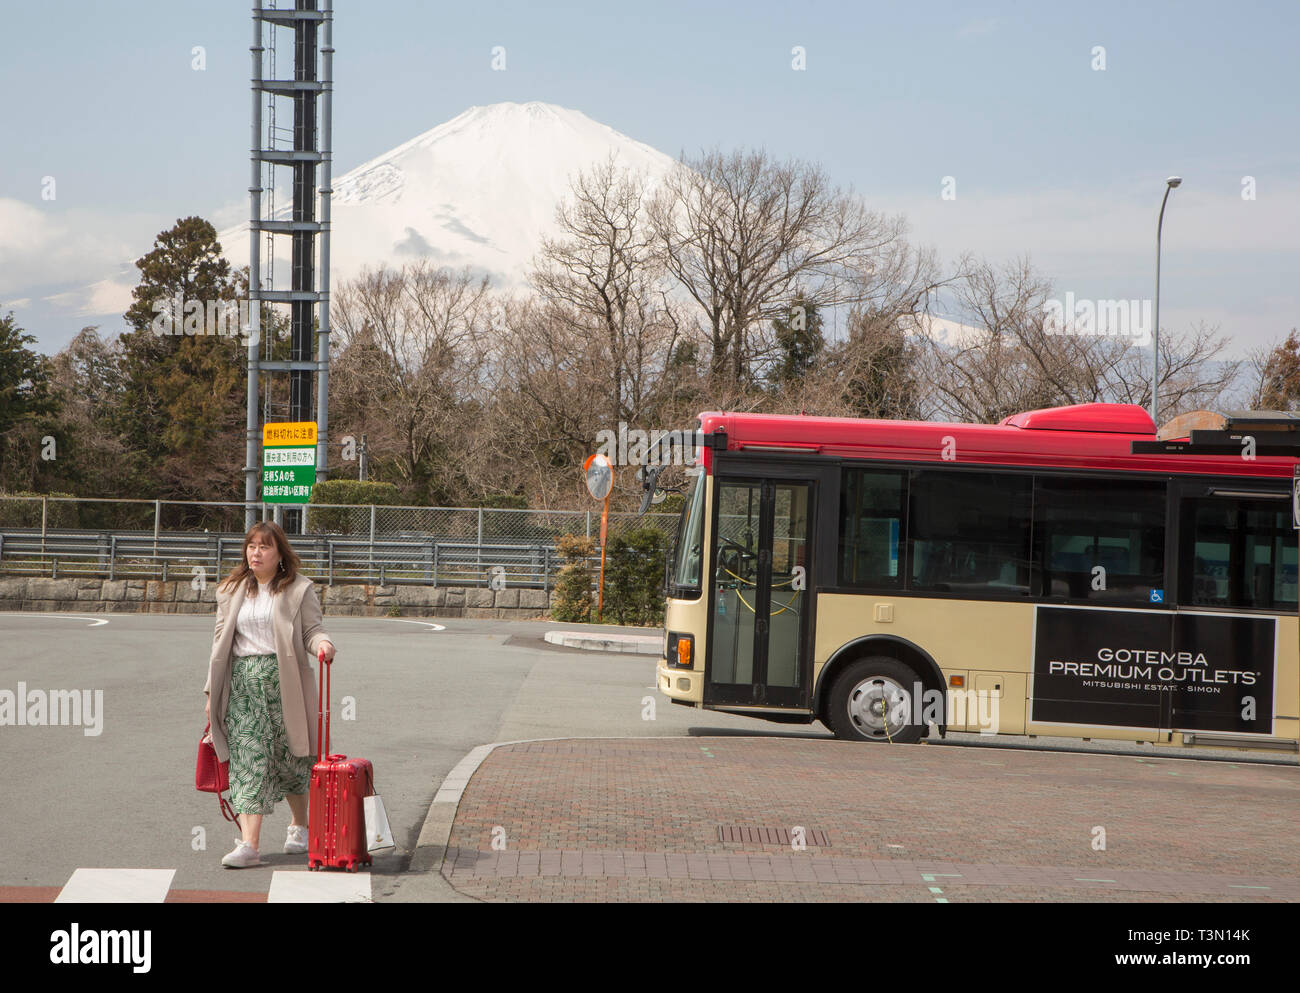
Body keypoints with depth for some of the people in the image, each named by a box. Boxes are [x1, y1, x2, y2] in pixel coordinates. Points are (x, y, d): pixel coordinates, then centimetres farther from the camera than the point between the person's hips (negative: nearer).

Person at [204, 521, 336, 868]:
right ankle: (248, 843, -15)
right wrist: (212, 691, 12)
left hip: (282, 680, -2)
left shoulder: (298, 589, 4)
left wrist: (322, 644, -25)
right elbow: (221, 641, 15)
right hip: (242, 681, 2)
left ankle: (300, 825, 32)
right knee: (248, 759, -8)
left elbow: (312, 630, 0)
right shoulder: (231, 591, 14)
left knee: (289, 757, 6)